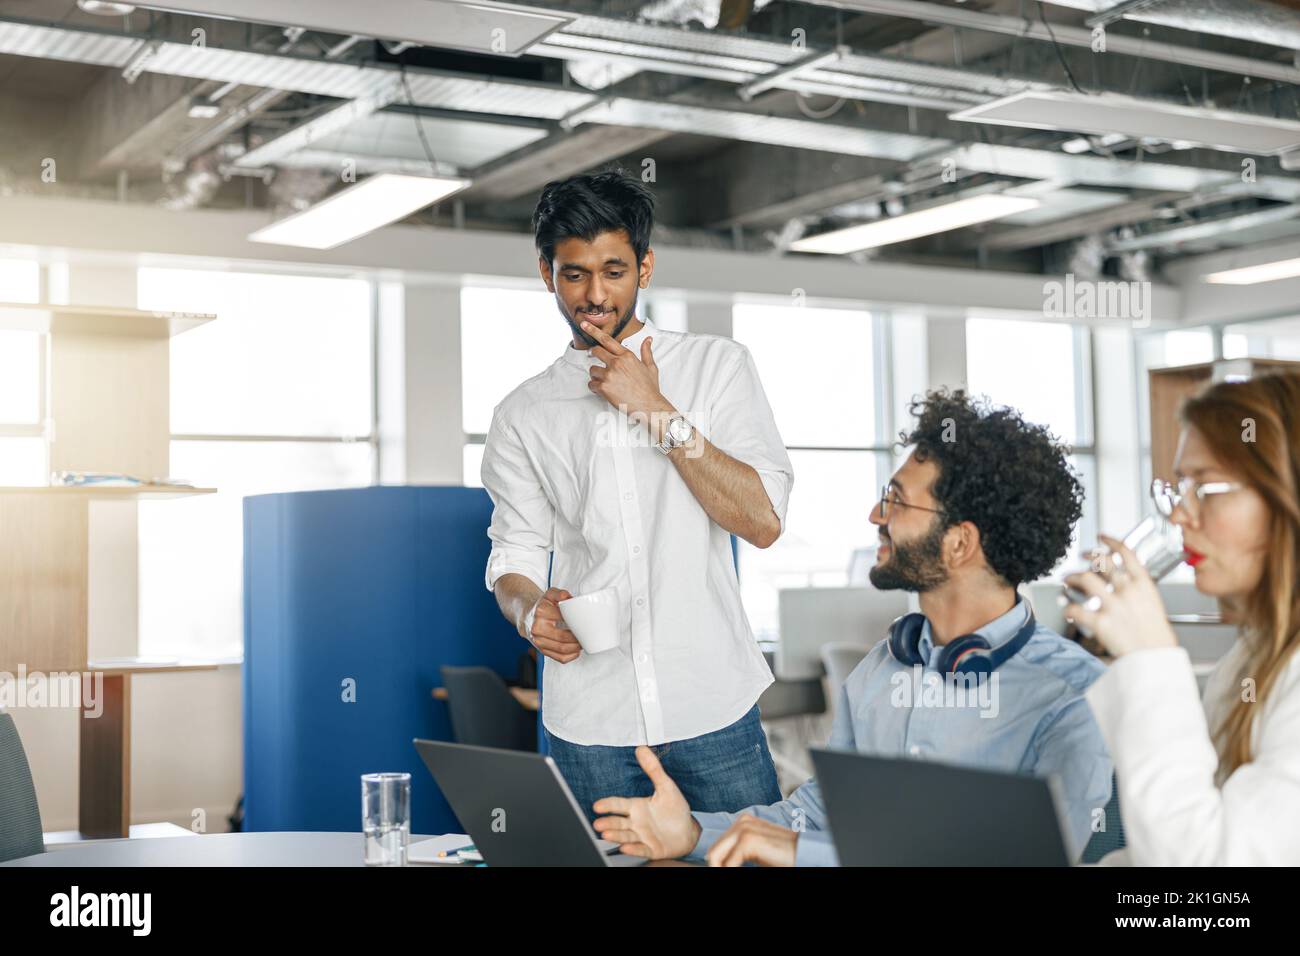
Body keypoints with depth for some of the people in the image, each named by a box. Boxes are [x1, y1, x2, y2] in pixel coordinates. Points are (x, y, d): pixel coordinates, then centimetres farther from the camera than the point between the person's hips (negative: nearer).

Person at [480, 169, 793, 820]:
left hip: (713, 710, -1)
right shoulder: (522, 415, 7)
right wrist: (530, 612, -16)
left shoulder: (715, 365, 2)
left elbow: (763, 521, -8)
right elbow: (514, 560, 7)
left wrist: (657, 412, -11)